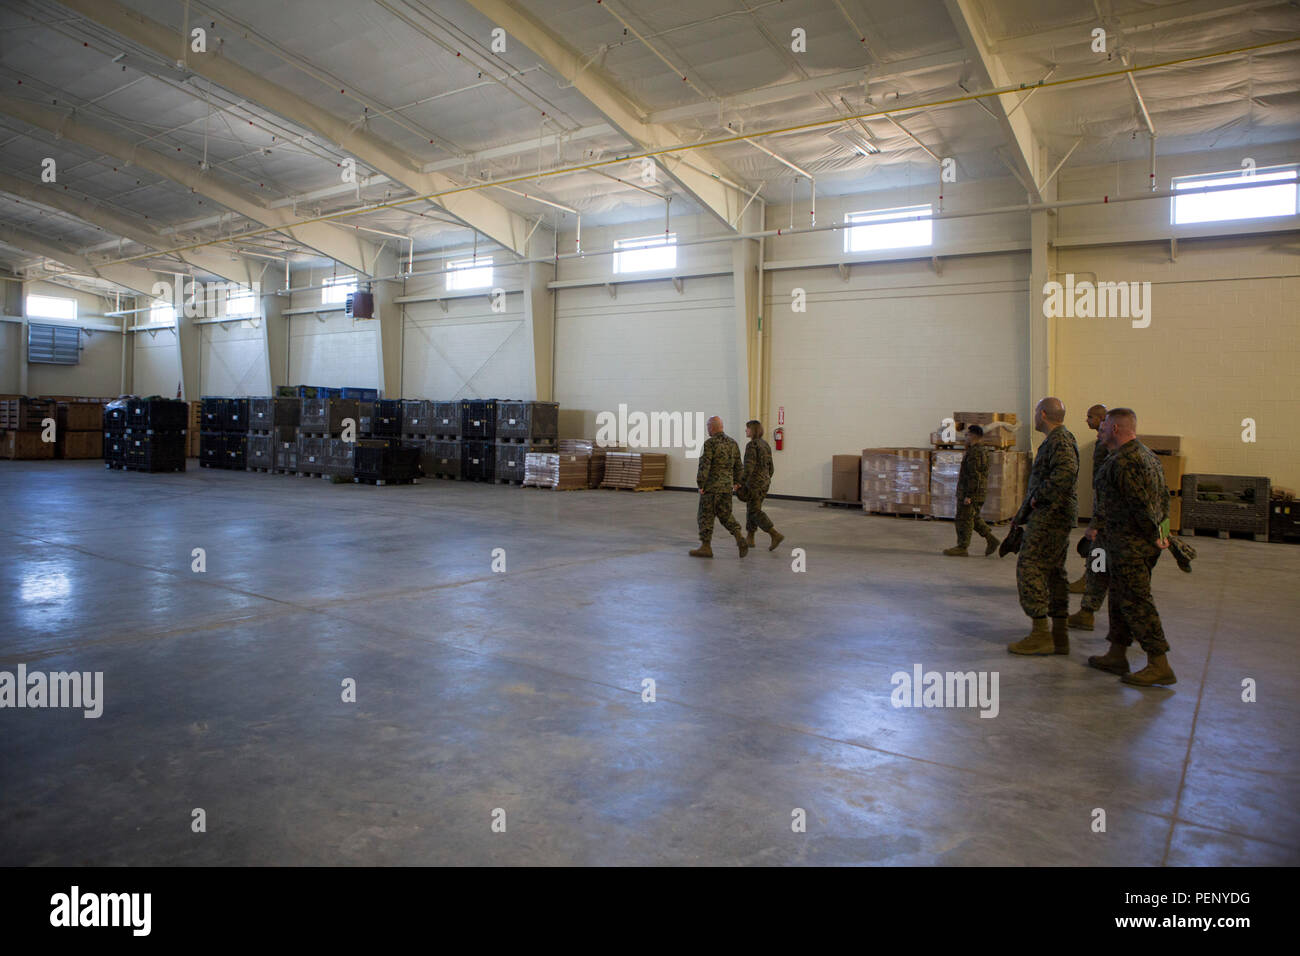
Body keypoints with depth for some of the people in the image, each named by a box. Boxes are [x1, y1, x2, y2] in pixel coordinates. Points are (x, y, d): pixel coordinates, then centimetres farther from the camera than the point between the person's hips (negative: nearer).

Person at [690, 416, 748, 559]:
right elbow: (737, 465, 14)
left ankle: (705, 547, 7)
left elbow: (704, 465, -18)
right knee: (725, 515, 15)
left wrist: (700, 485, -13)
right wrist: (737, 482, 23)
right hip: (727, 486, 7)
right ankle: (740, 539, -3)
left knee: (706, 516, 4)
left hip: (712, 486, -7)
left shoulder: (710, 443, -13)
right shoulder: (732, 442, 8)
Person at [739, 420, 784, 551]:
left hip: (754, 482, -9)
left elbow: (749, 467, -21)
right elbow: (770, 469, 15)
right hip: (765, 482, 9)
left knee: (755, 512, -5)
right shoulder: (766, 445, 11)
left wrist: (742, 484, -16)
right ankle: (749, 538, 21)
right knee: (751, 509, 17)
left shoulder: (751, 445, -15)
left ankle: (776, 535, -15)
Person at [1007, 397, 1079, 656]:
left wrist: (1039, 496, -21)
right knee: (1054, 572, 11)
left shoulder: (1060, 440, -13)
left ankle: (1040, 633, -10)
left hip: (1051, 514, -11)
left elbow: (1066, 473, -33)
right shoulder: (1056, 440, 20)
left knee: (1029, 568, -10)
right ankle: (1059, 635, 15)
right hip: (1053, 516, 11)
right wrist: (1021, 516, 27)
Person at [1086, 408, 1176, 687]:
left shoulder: (1122, 462, -19)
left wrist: (1155, 536, -13)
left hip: (1129, 543, -11)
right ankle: (1116, 655, 25)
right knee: (1120, 598, 17)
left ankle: (1160, 666, -4)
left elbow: (1141, 503, -23)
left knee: (1136, 602, -7)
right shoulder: (1147, 455, 14)